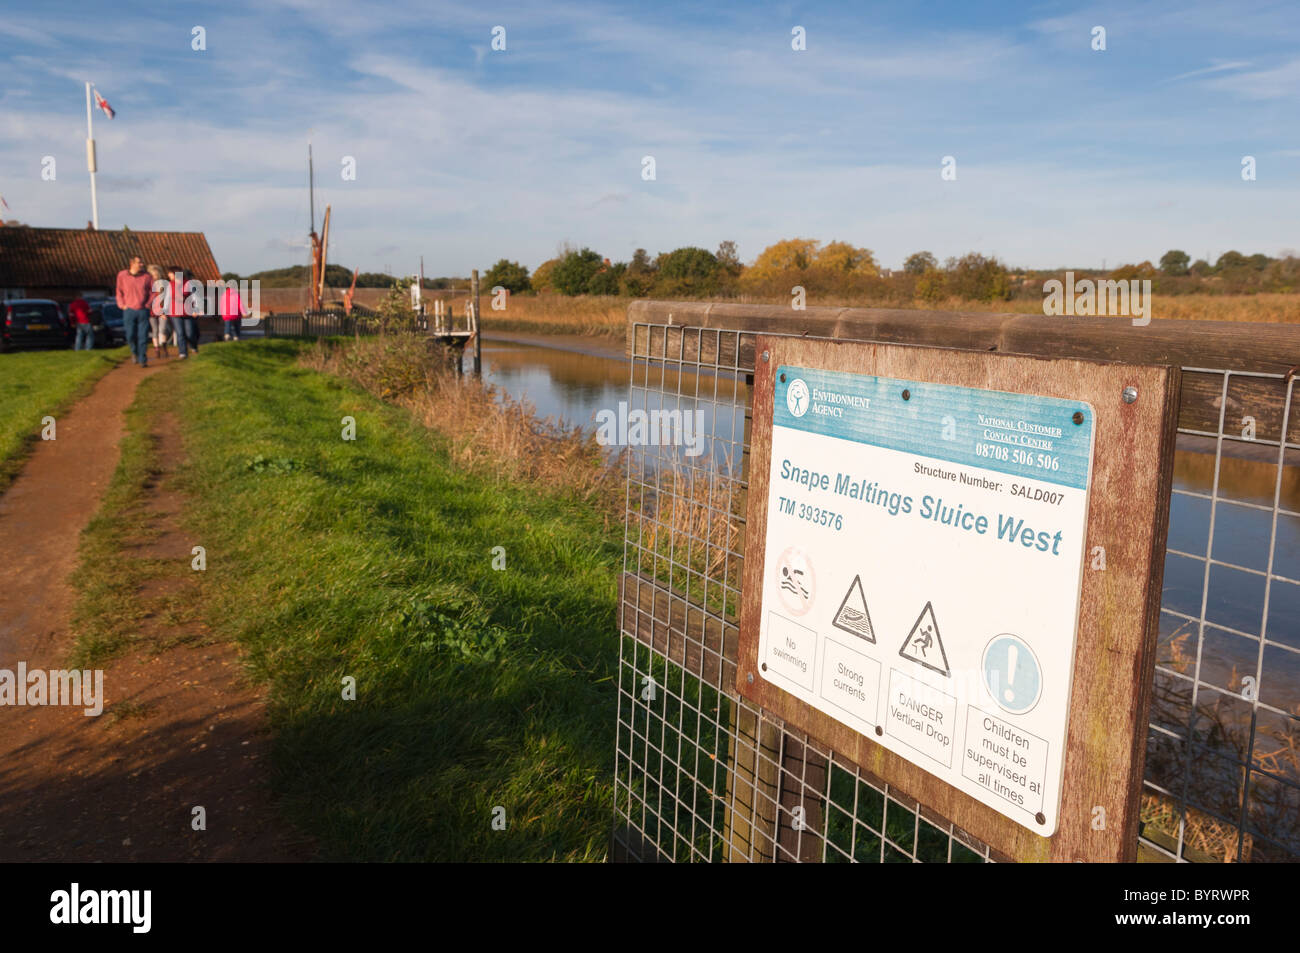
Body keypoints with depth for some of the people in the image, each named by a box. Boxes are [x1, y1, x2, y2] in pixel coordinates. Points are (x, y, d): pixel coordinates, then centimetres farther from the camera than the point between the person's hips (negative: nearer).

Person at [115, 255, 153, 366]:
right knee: (130, 335, 1)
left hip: (143, 310, 0)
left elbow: (152, 291, 6)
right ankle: (134, 352, 30)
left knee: (143, 336, -3)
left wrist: (148, 304, -2)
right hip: (129, 310, 0)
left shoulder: (146, 276, -3)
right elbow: (119, 292, 10)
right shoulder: (122, 275, -1)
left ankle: (143, 360, 3)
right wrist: (122, 305, 2)